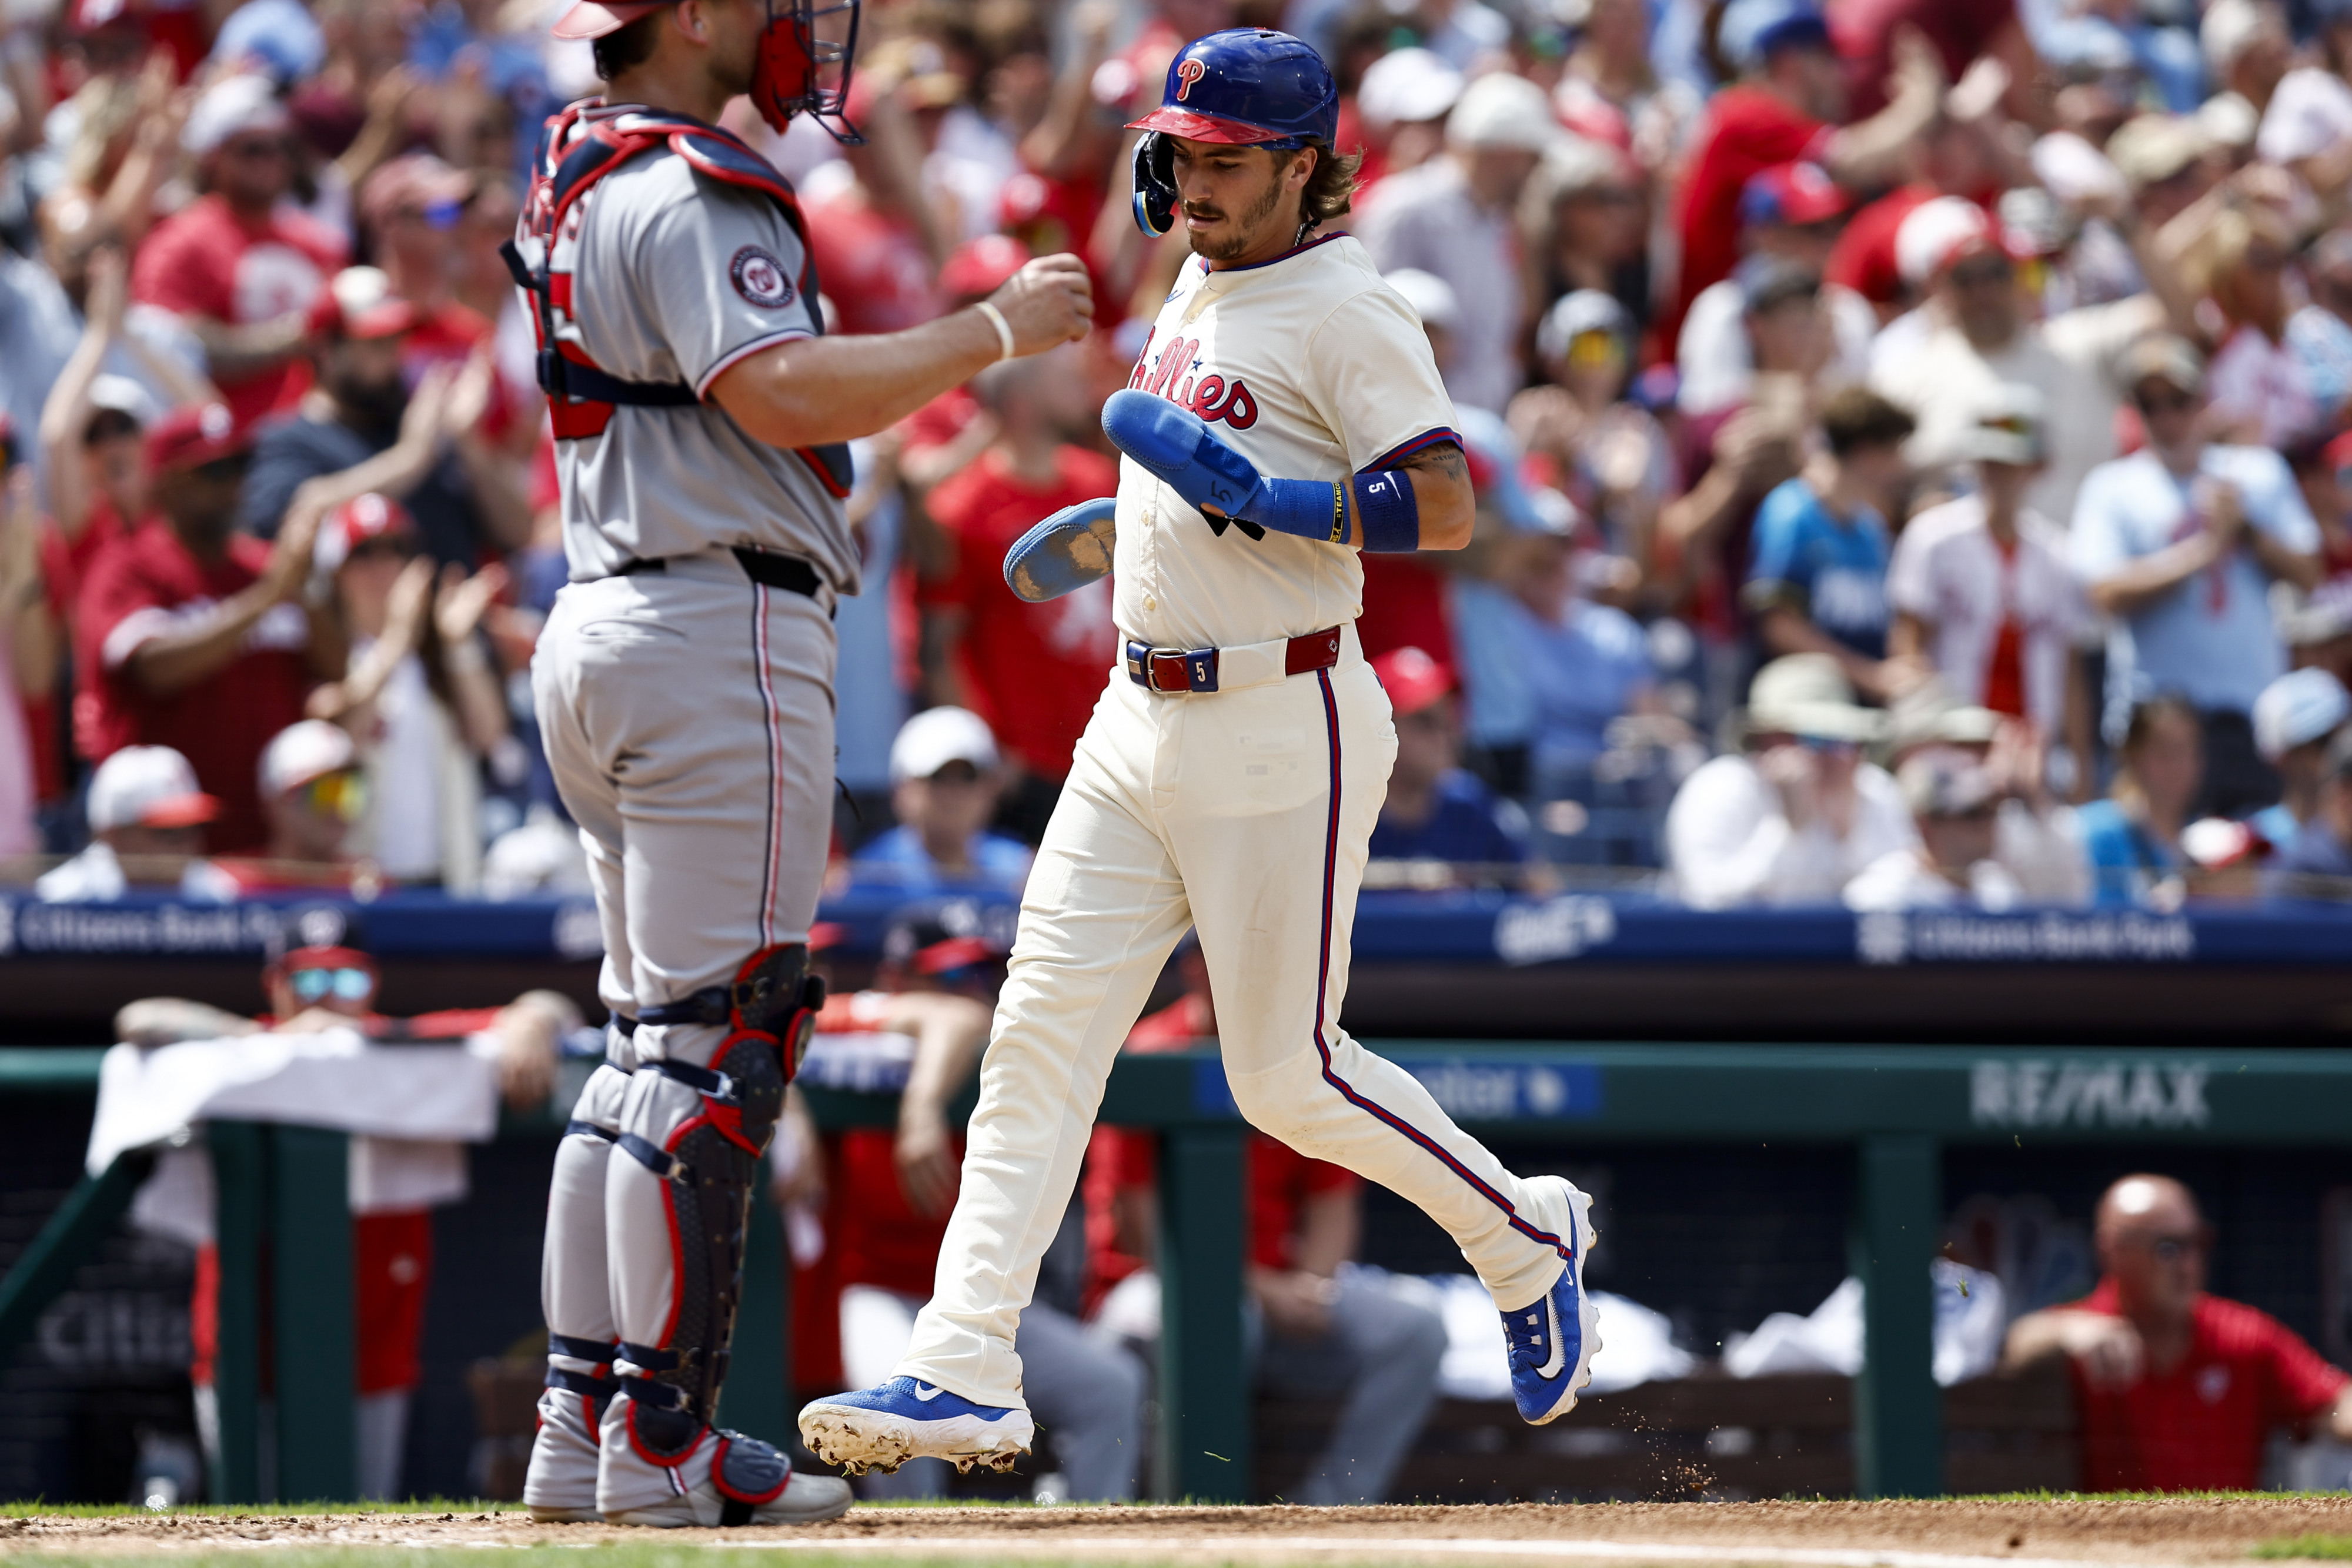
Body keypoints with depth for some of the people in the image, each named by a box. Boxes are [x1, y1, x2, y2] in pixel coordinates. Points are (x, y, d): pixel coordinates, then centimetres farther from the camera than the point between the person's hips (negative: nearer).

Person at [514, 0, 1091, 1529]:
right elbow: (782, 394, -25)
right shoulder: (693, 195, -13)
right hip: (722, 623, -10)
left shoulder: (580, 172, 17)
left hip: (603, 630, 10)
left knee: (658, 1039, 14)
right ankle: (663, 1444, -10)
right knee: (717, 1040, -9)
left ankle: (582, 1429, 12)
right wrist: (996, 327, -19)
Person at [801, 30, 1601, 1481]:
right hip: (1143, 721, 9)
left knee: (1289, 1079, -2)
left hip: (1285, 732, -8)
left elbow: (1442, 506, -22)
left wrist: (1249, 495, -25)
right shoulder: (1202, 289, 14)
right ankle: (965, 1374, -5)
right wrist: (1122, 525, 27)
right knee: (1041, 1035, -2)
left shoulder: (1345, 311, -14)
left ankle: (1525, 1238, 23)